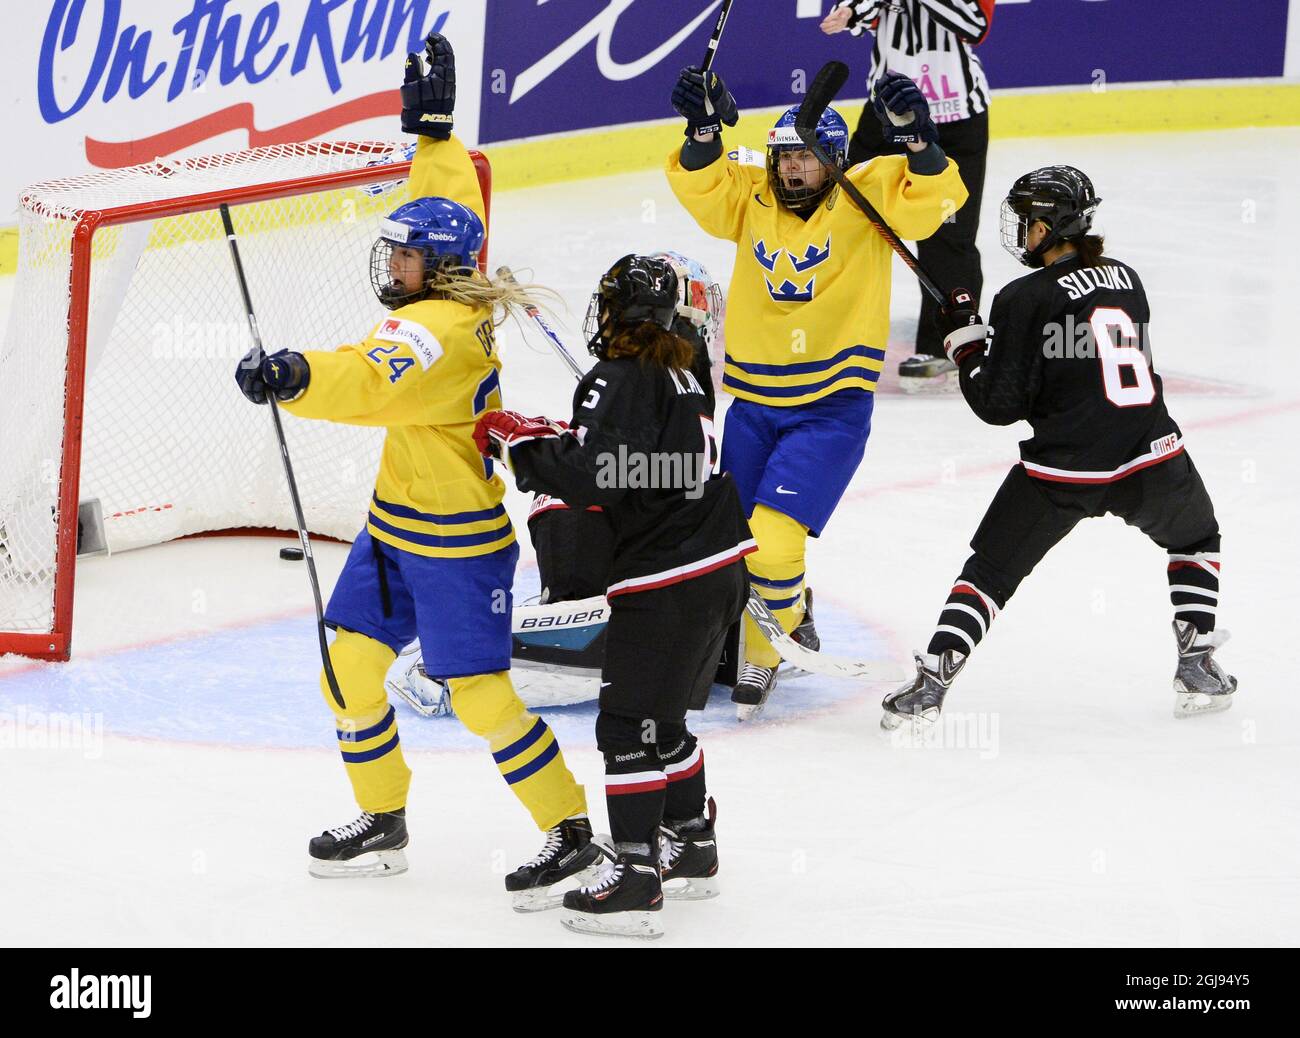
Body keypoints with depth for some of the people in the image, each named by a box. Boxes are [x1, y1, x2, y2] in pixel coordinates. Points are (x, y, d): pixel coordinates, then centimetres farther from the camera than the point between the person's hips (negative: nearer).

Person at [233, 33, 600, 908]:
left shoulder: (442, 328, -25)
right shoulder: (450, 290, 2)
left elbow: (373, 385, -44)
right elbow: (451, 211, 21)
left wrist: (296, 378, -59)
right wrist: (432, 129, 26)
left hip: (457, 539, -10)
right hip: (398, 524, 10)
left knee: (478, 691, -7)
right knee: (352, 661, 9)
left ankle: (571, 831, 4)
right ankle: (382, 821, 22)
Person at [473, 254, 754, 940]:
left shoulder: (620, 381, -14)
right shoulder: (679, 371, 14)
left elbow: (592, 475, -25)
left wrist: (519, 441, -13)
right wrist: (559, 439, 14)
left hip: (666, 584, -10)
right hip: (719, 568, 10)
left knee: (628, 724, -6)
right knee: (662, 718, 23)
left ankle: (635, 876, -9)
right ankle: (691, 848, 32)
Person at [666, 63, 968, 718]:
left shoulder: (865, 196, -7)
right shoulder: (752, 196, 2)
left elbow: (930, 201, -20)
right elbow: (701, 187, -10)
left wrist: (915, 139, -35)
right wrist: (704, 129, -26)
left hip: (833, 408, -5)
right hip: (754, 402, 5)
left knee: (772, 538, -17)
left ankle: (762, 656, 6)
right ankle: (790, 616, 42)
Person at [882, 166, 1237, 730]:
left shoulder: (1025, 300, -7)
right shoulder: (1126, 278, 10)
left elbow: (999, 404, -7)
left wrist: (966, 336, 5)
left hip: (1063, 469, -4)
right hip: (1150, 459, 4)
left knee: (990, 571, 12)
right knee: (1195, 537, 32)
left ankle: (930, 683, 3)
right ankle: (1197, 668, 25)